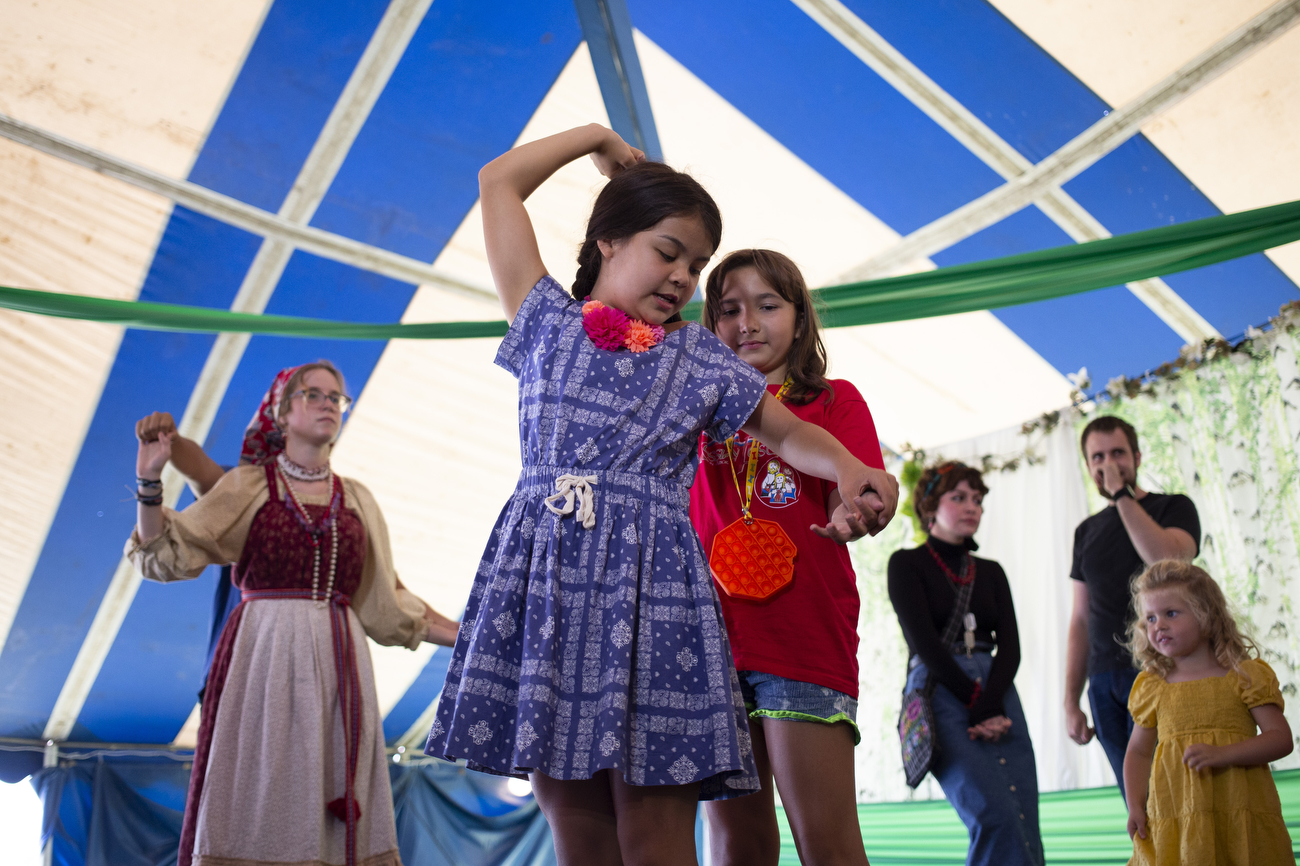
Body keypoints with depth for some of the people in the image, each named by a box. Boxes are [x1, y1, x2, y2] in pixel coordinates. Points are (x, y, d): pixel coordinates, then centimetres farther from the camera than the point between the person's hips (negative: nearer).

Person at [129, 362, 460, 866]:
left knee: (336, 810, 2)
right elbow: (166, 555, -2)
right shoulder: (248, 486, 5)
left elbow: (387, 605, 14)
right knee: (260, 787, -2)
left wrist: (467, 639, 10)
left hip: (338, 662, 3)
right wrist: (150, 480, -16)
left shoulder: (357, 500, 13)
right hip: (265, 655, -3)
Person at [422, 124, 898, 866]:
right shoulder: (549, 323, 15)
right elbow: (499, 181, 18)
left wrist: (848, 470, -1)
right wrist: (599, 139, 27)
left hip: (651, 588, -1)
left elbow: (786, 431, 20)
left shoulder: (701, 359, 16)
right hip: (542, 582, 1)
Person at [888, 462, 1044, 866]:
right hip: (940, 693, -5)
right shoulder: (907, 563, 5)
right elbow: (924, 641, -7)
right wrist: (976, 705, -13)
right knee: (997, 816, -24)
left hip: (997, 693, 5)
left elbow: (1010, 646, 7)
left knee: (1025, 831, -7)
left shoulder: (991, 572, 20)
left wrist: (991, 705, -12)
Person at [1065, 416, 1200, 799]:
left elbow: (1169, 559, -18)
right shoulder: (1087, 532, 18)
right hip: (1105, 681, 5)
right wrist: (1071, 702, 13)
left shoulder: (1173, 508, 5)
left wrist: (1122, 494, -12)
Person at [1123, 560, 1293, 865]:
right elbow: (1139, 751, 19)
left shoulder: (1245, 676, 3)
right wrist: (1136, 806, 5)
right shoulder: (1151, 687, 10)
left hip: (1241, 819, -2)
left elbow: (1281, 739, -3)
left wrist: (1221, 754, -17)